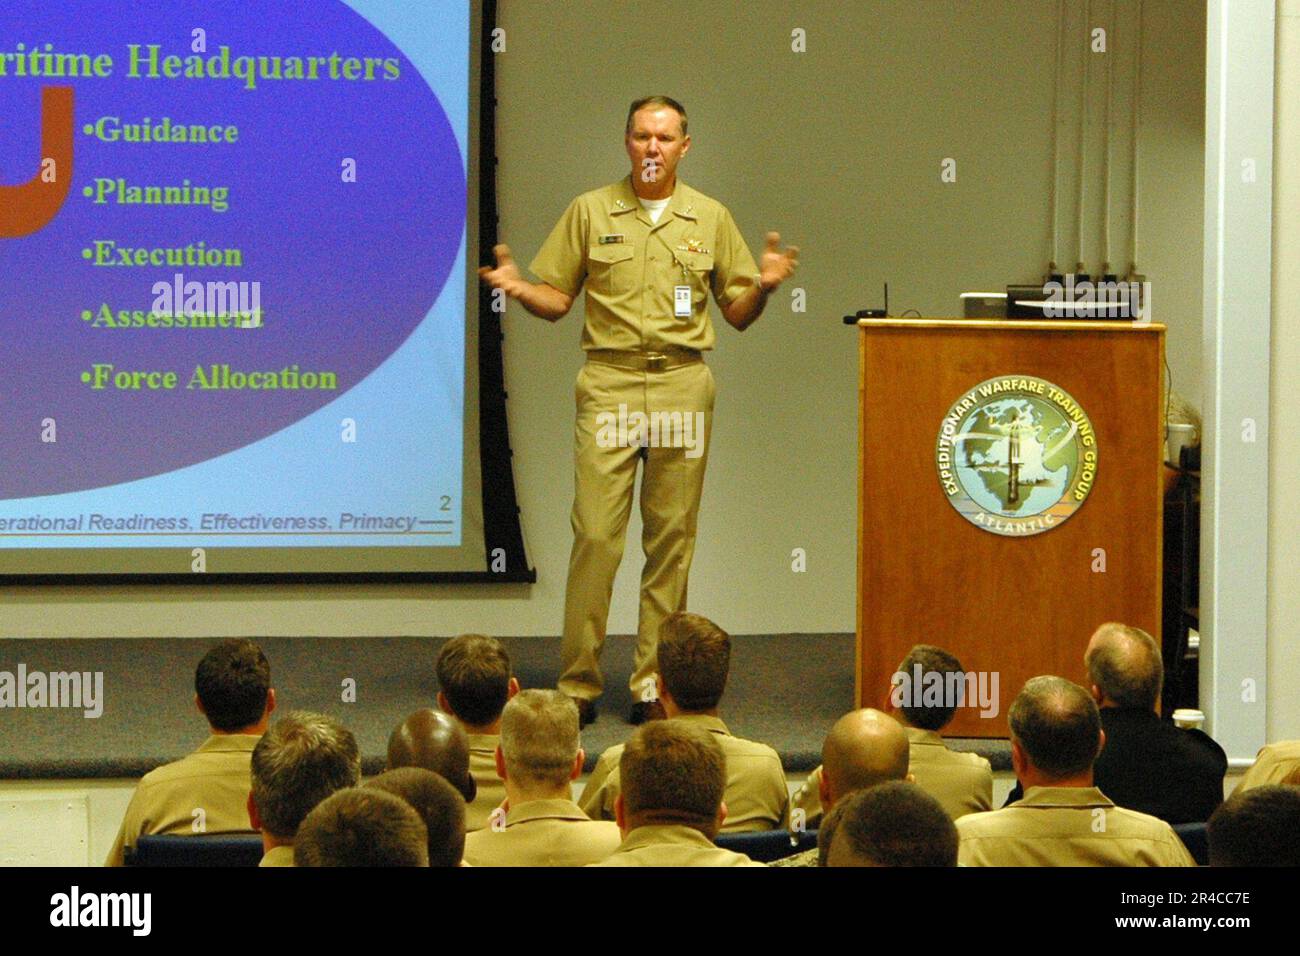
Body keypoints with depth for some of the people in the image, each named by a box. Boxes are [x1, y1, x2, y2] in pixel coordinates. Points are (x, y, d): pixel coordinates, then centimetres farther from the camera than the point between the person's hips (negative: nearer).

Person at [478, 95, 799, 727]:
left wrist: (763, 286, -9)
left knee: (671, 539, 2)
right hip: (609, 383, -1)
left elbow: (737, 314, 12)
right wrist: (517, 287, -11)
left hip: (683, 384, 1)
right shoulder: (590, 212, 8)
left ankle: (654, 685, 7)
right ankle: (578, 684, -3)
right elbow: (556, 300, 9)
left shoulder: (710, 218, 11)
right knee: (595, 534, -8)